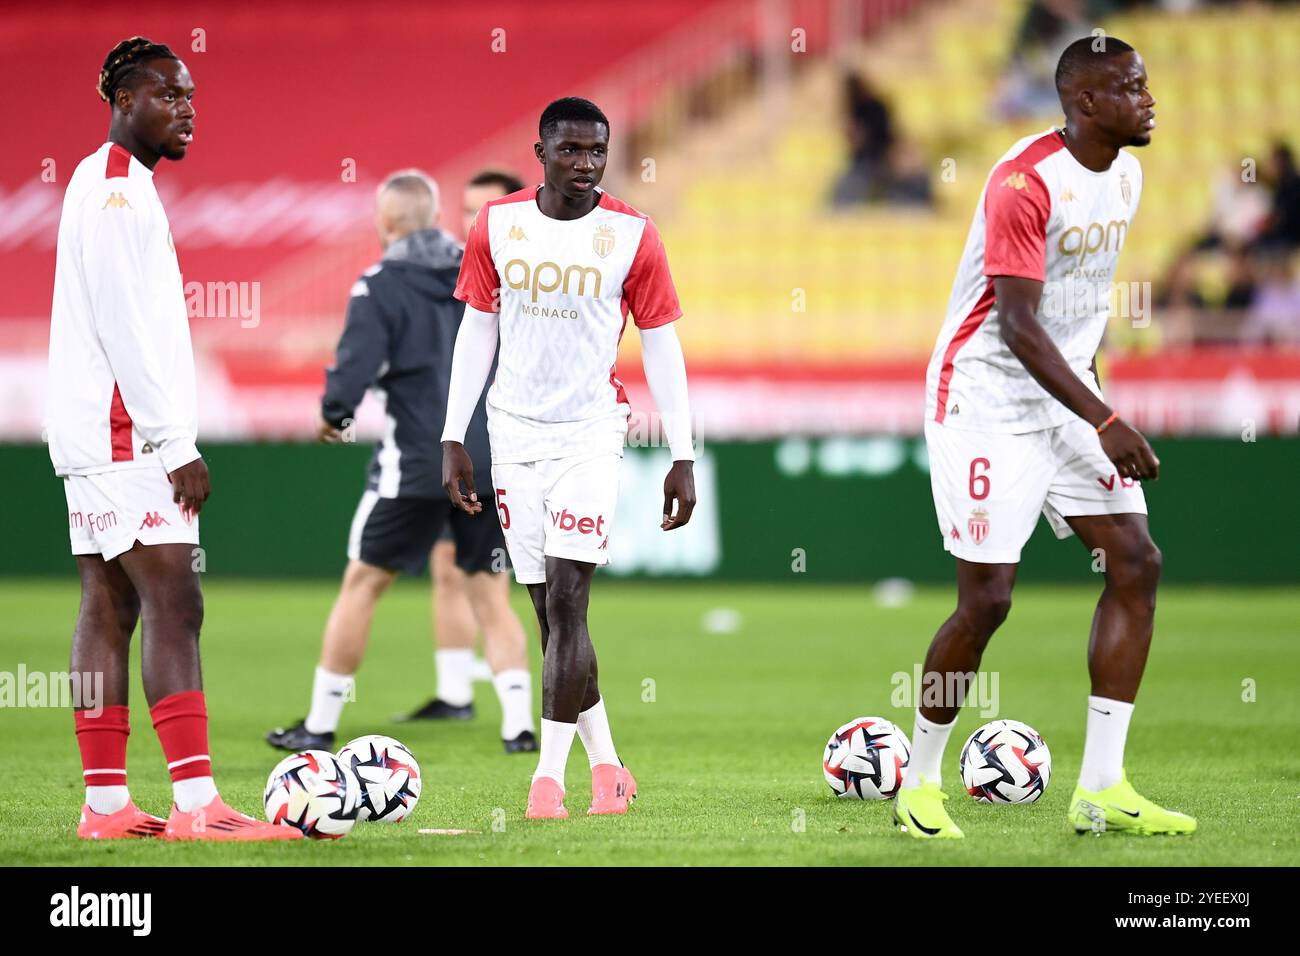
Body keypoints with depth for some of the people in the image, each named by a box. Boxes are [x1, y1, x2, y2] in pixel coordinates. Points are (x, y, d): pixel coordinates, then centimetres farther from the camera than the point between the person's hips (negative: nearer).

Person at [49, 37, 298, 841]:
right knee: (174, 607, -14)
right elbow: (125, 330, -19)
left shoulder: (115, 186, 20)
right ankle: (196, 806, -20)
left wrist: (170, 439, 19)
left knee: (109, 609, 6)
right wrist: (178, 447, -19)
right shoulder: (117, 191, -12)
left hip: (97, 440, 10)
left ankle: (107, 805, 5)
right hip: (125, 437, -10)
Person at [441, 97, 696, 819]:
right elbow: (476, 331, 9)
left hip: (591, 433, -3)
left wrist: (682, 456, 0)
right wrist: (453, 440, 6)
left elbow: (661, 346, 2)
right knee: (551, 613, 5)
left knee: (566, 601, -12)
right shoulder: (497, 225, 2)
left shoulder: (632, 236, -3)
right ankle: (605, 765, 15)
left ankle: (549, 775, -10)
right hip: (515, 433, 3)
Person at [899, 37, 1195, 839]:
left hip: (1068, 397, 8)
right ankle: (920, 784, 9)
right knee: (988, 598, -9)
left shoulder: (1126, 175, 7)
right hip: (989, 402, -8)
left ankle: (1101, 790, -1)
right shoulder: (1025, 184, -20)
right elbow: (1018, 325, -24)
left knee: (1137, 564, -3)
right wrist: (1106, 422, -28)